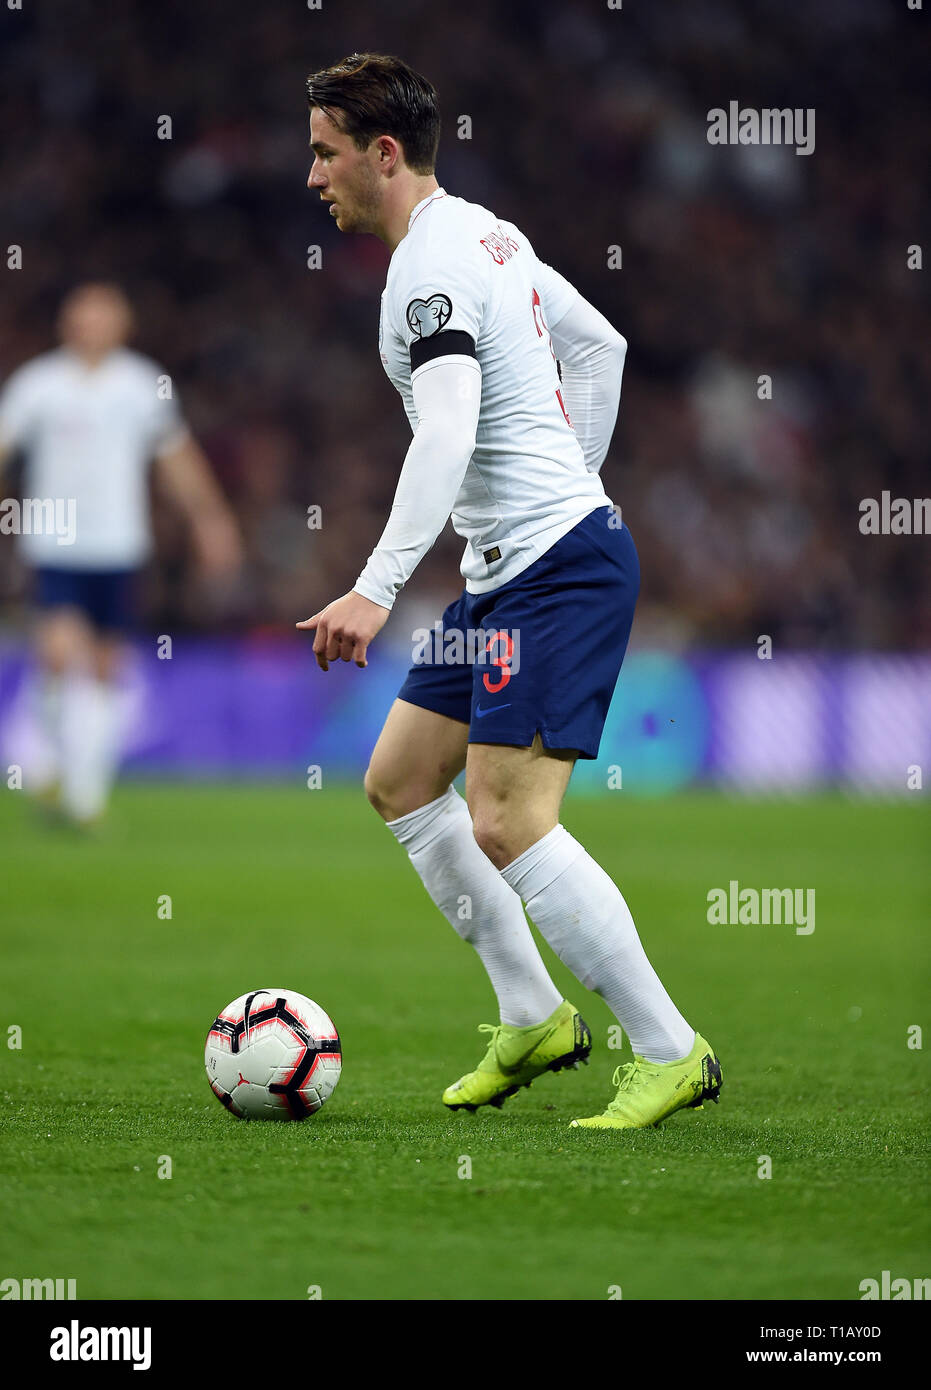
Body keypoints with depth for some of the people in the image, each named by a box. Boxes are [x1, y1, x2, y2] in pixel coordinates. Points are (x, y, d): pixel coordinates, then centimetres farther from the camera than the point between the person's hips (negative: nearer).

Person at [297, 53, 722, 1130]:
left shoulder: (432, 264, -16)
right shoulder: (485, 235, 15)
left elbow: (448, 433, -29)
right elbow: (600, 347, 27)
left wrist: (376, 588, -35)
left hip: (557, 572, -11)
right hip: (510, 570, 11)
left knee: (507, 823, -16)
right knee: (399, 780, 14)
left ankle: (670, 1052, -10)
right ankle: (533, 1019, 18)